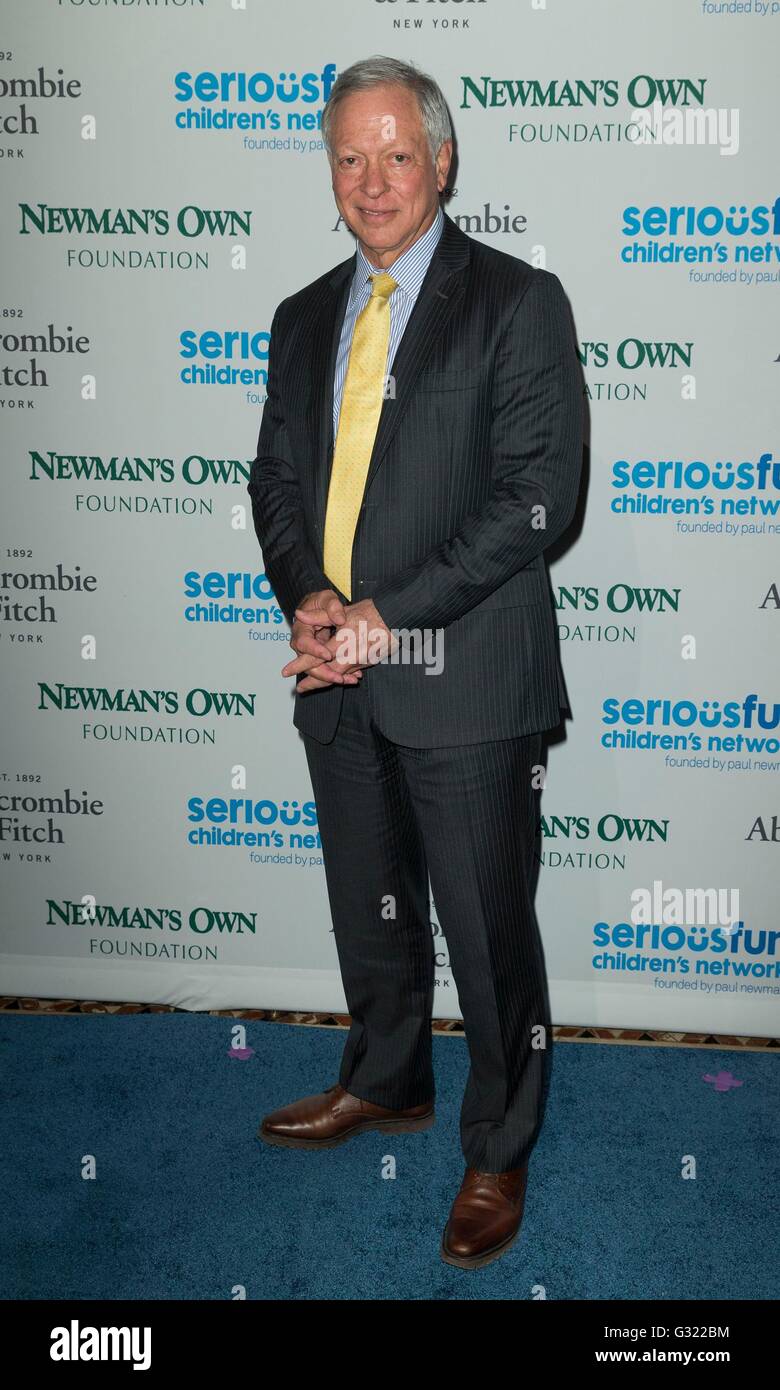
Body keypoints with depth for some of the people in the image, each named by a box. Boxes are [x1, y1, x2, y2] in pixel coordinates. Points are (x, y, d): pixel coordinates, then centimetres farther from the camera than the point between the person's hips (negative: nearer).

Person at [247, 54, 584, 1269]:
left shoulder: (517, 302, -6)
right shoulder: (306, 318, 13)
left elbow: (537, 495, -14)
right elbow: (277, 478, 13)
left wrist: (388, 616, -18)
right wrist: (306, 597, -8)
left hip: (461, 676, -5)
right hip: (337, 672, 6)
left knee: (487, 926, 4)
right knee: (368, 907, 20)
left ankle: (499, 1153, 23)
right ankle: (386, 1084, 43)